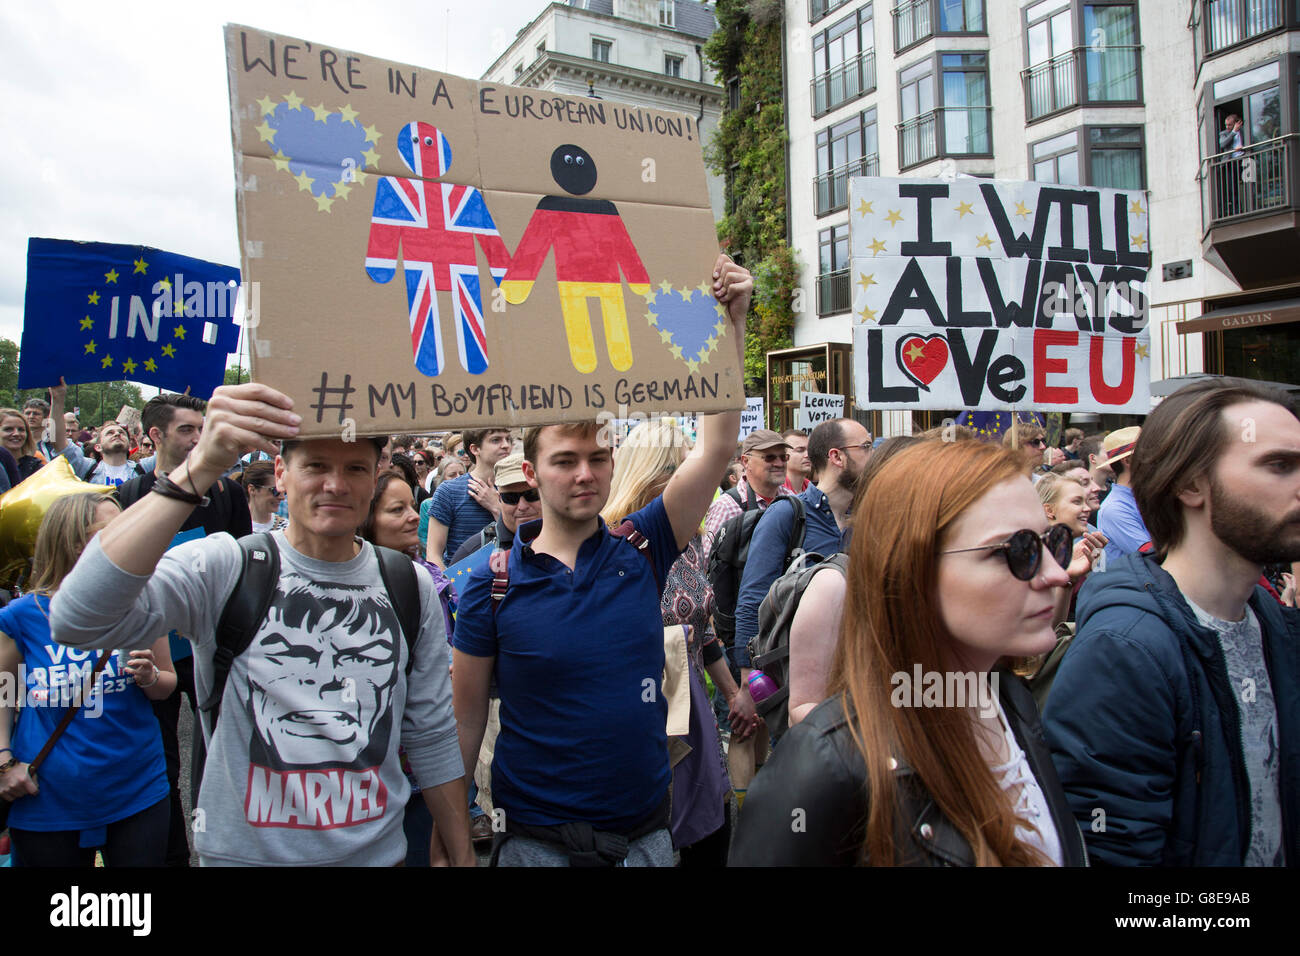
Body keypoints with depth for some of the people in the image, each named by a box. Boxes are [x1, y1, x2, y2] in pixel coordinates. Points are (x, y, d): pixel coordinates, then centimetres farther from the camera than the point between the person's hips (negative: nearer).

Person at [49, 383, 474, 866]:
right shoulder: (224, 566, -12)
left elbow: (432, 734, 5)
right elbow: (77, 621, -31)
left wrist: (460, 852, 6)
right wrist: (198, 469, -37)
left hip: (378, 850, 2)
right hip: (244, 851, -2)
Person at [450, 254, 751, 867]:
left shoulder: (640, 551, -5)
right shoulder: (493, 585, -10)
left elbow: (716, 446, -11)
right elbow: (466, 714, -3)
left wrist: (732, 322, -17)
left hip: (646, 832, 3)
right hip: (538, 839, -2)